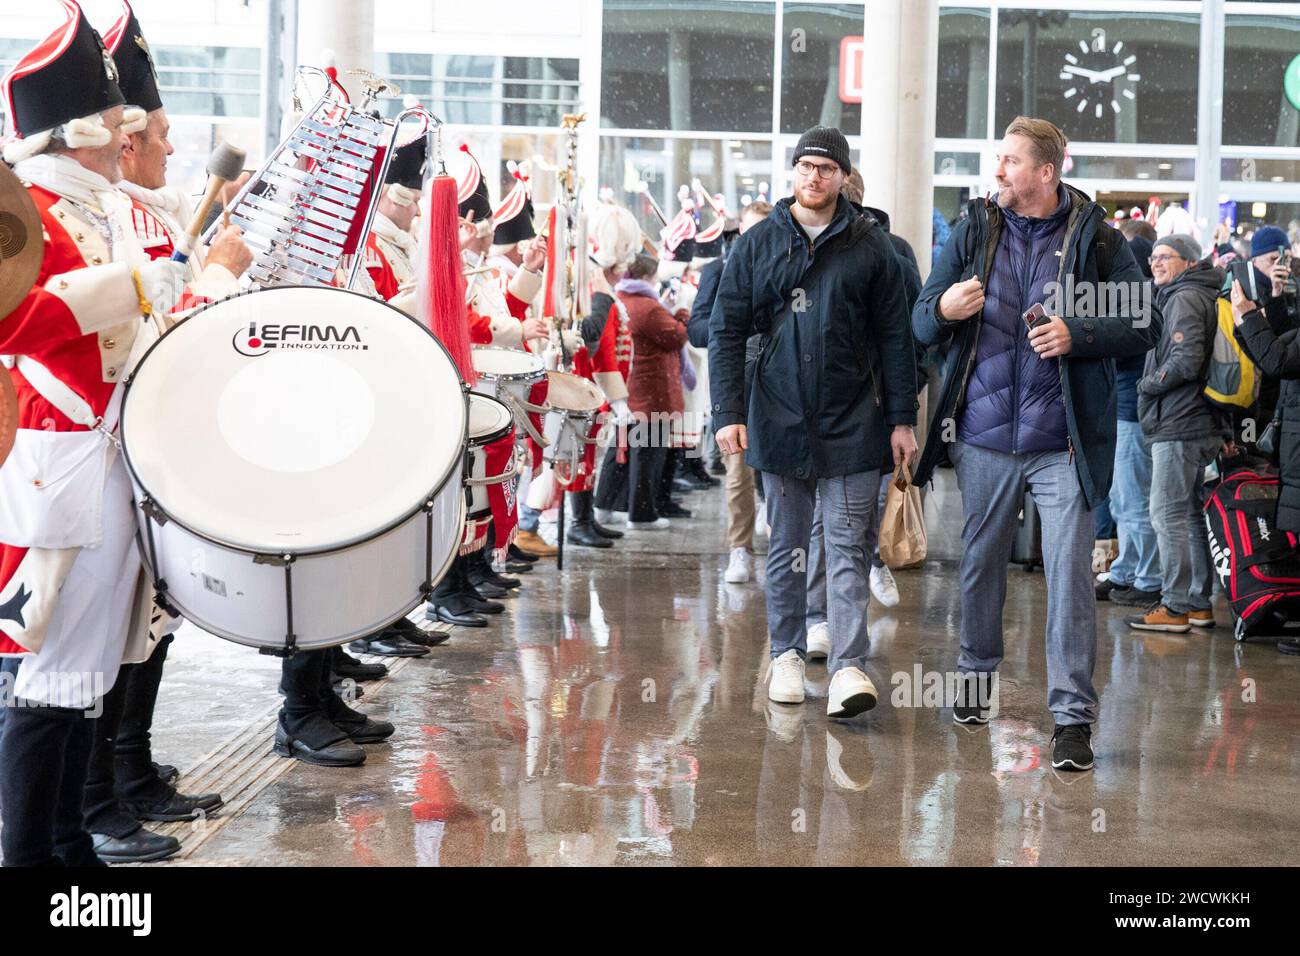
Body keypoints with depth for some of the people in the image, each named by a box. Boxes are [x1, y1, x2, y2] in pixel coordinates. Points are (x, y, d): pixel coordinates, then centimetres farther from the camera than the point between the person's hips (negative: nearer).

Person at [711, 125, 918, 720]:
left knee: (847, 549, -3)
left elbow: (894, 337, 5)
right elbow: (726, 332, 4)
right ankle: (788, 655, 21)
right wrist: (728, 413, -5)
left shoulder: (870, 246, 3)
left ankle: (849, 666, -7)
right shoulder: (757, 245, 5)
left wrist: (901, 418, 1)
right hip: (780, 420, 1)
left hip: (852, 425, -1)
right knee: (787, 547, 11)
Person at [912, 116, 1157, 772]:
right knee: (980, 562, 16)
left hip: (1063, 441, -3)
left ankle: (1072, 713, -2)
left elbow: (1144, 326, -2)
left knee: (1069, 574, -6)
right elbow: (920, 323, 6)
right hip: (984, 434, 3)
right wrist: (943, 309, -18)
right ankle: (977, 674, 35)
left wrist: (1078, 335, -18)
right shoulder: (974, 231, 5)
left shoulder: (1095, 238, -2)